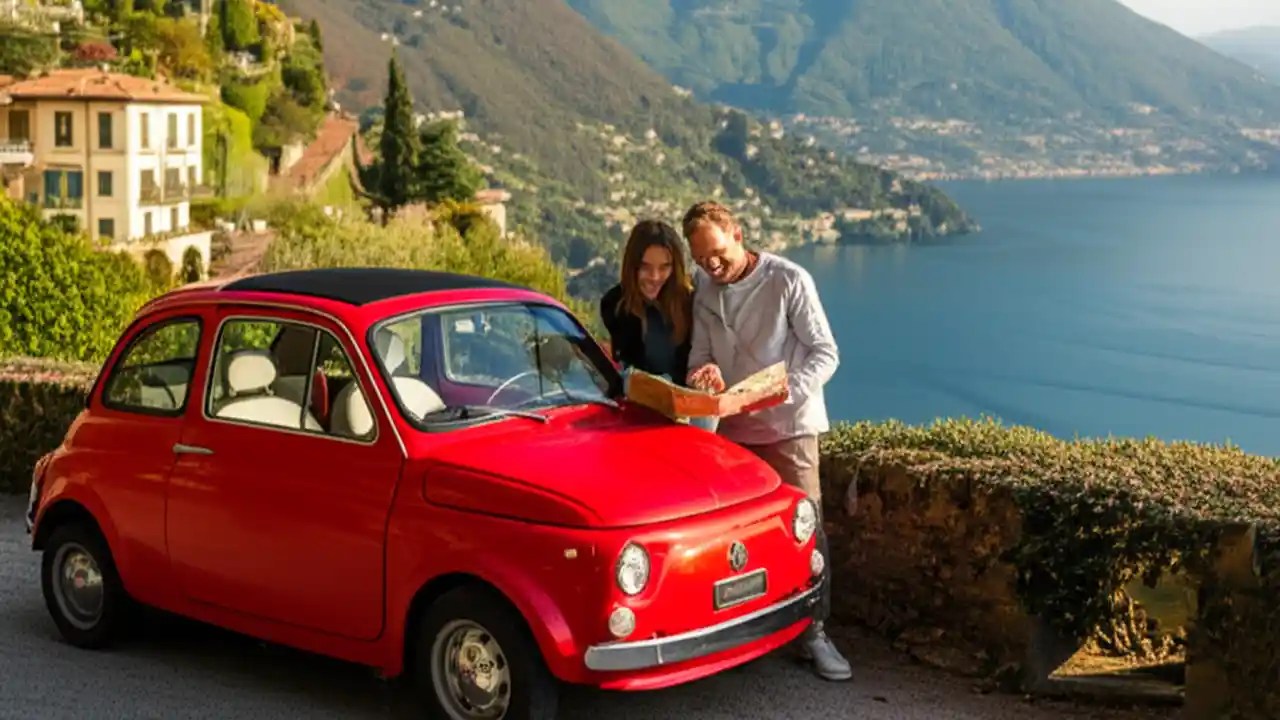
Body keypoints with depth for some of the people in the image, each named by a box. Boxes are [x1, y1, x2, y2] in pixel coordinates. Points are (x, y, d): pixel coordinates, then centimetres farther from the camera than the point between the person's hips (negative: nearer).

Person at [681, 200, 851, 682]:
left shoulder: (789, 280, -11)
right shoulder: (704, 288, 4)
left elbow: (826, 353, -10)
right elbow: (700, 350, 7)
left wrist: (786, 391, -26)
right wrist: (705, 372, -17)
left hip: (787, 426, -5)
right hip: (732, 428, 5)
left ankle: (814, 632, 1)